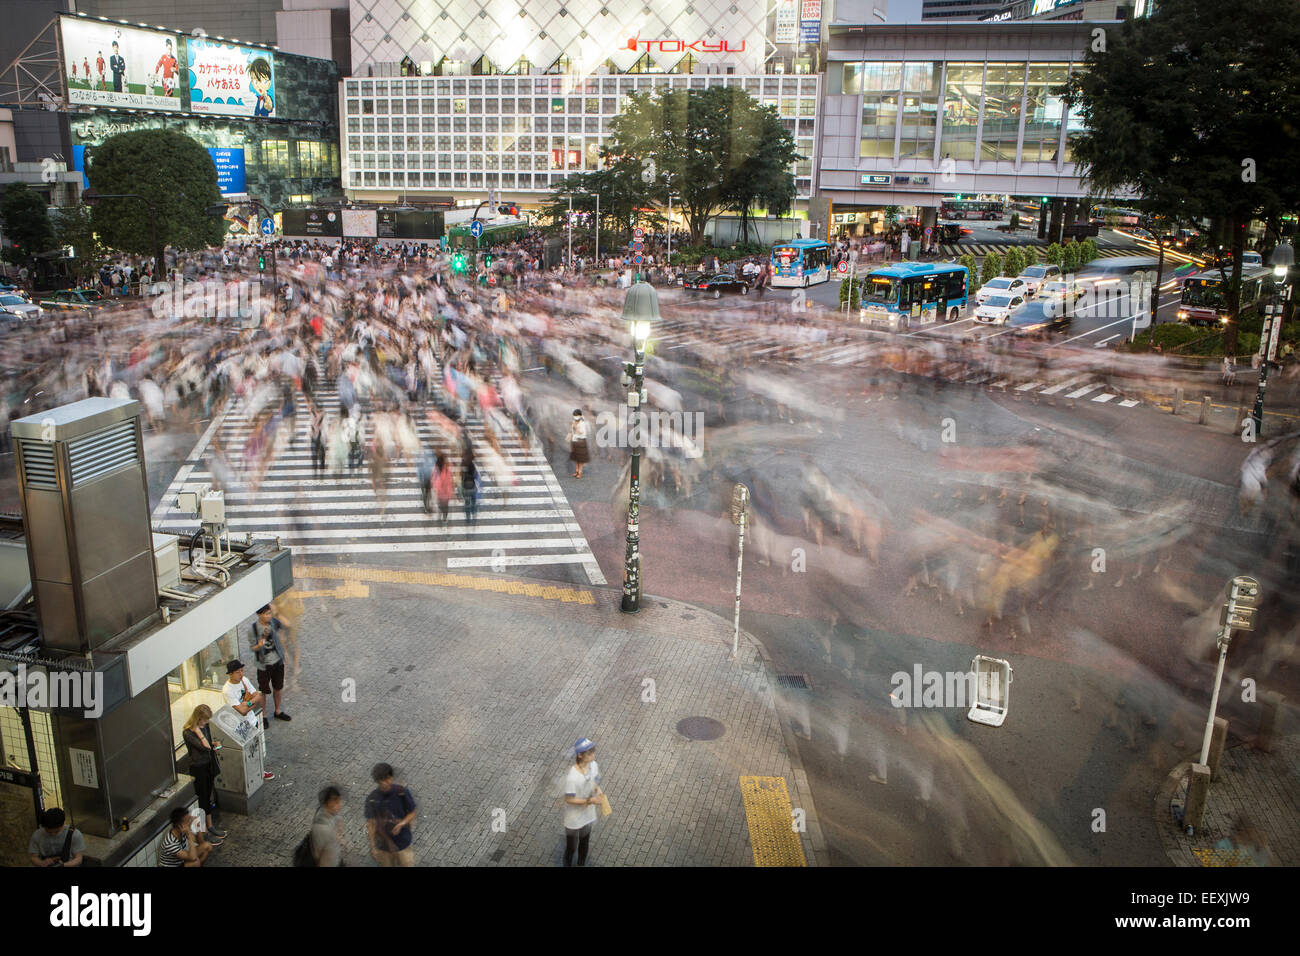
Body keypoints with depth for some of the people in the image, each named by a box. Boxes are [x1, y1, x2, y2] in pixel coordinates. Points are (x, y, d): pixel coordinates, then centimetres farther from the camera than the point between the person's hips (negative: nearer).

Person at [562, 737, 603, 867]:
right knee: (571, 847, 17)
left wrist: (597, 789, -16)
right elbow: (568, 799, -24)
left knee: (584, 843, 28)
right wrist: (588, 801, -30)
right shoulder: (572, 777, -36)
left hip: (588, 815, 6)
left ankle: (582, 864, 52)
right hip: (574, 819, -6)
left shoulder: (593, 766, -15)